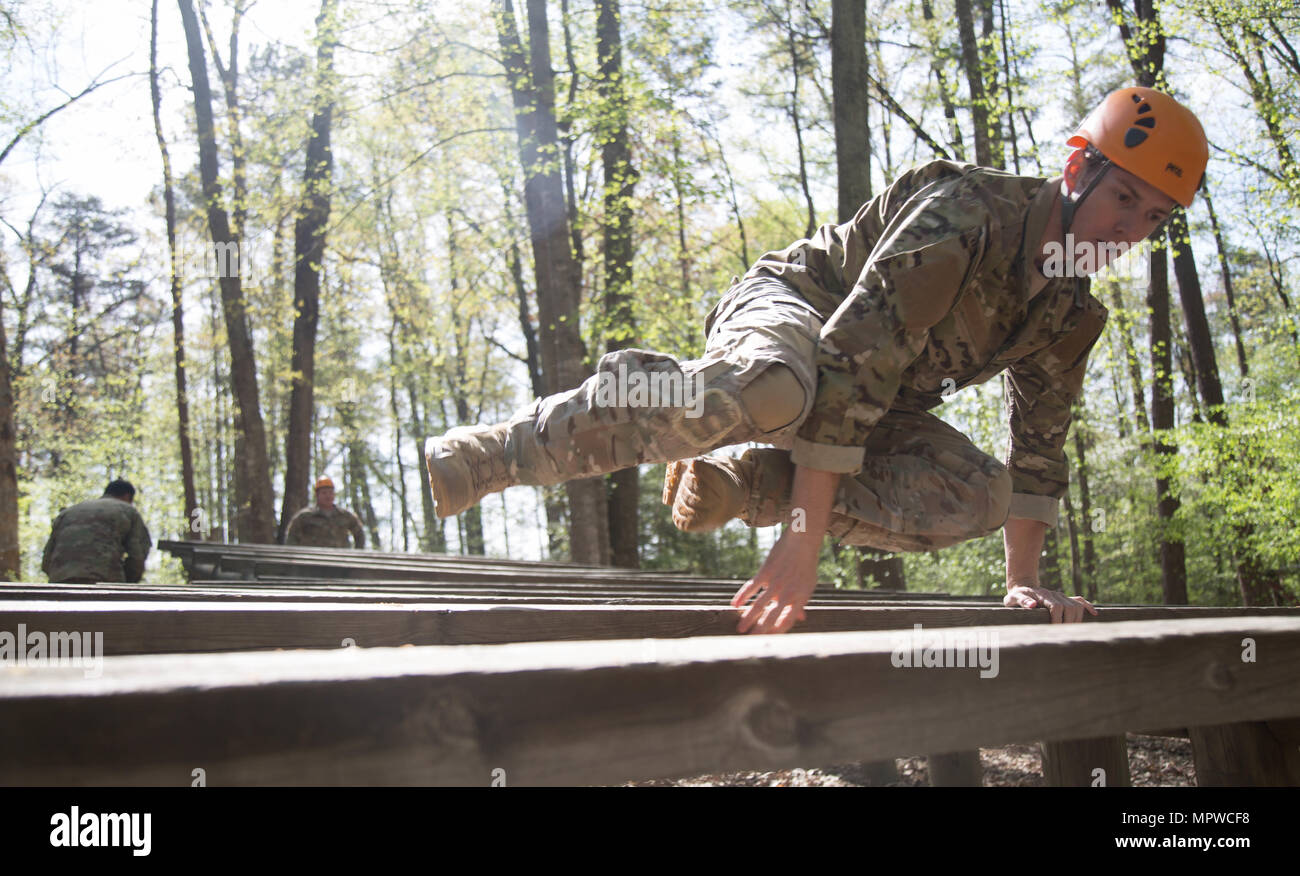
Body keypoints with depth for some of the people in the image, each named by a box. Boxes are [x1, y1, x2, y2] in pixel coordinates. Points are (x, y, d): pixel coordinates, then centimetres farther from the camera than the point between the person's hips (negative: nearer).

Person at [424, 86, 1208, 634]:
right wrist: (802, 541, -41)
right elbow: (854, 364, -35)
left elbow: (1039, 445, 9)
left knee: (979, 496, -16)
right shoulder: (964, 216, -26)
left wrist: (1025, 579, -1)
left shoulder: (1071, 314, 1)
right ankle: (479, 459, -36)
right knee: (769, 390, -44)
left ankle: (741, 486, -17)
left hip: (874, 407, 8)